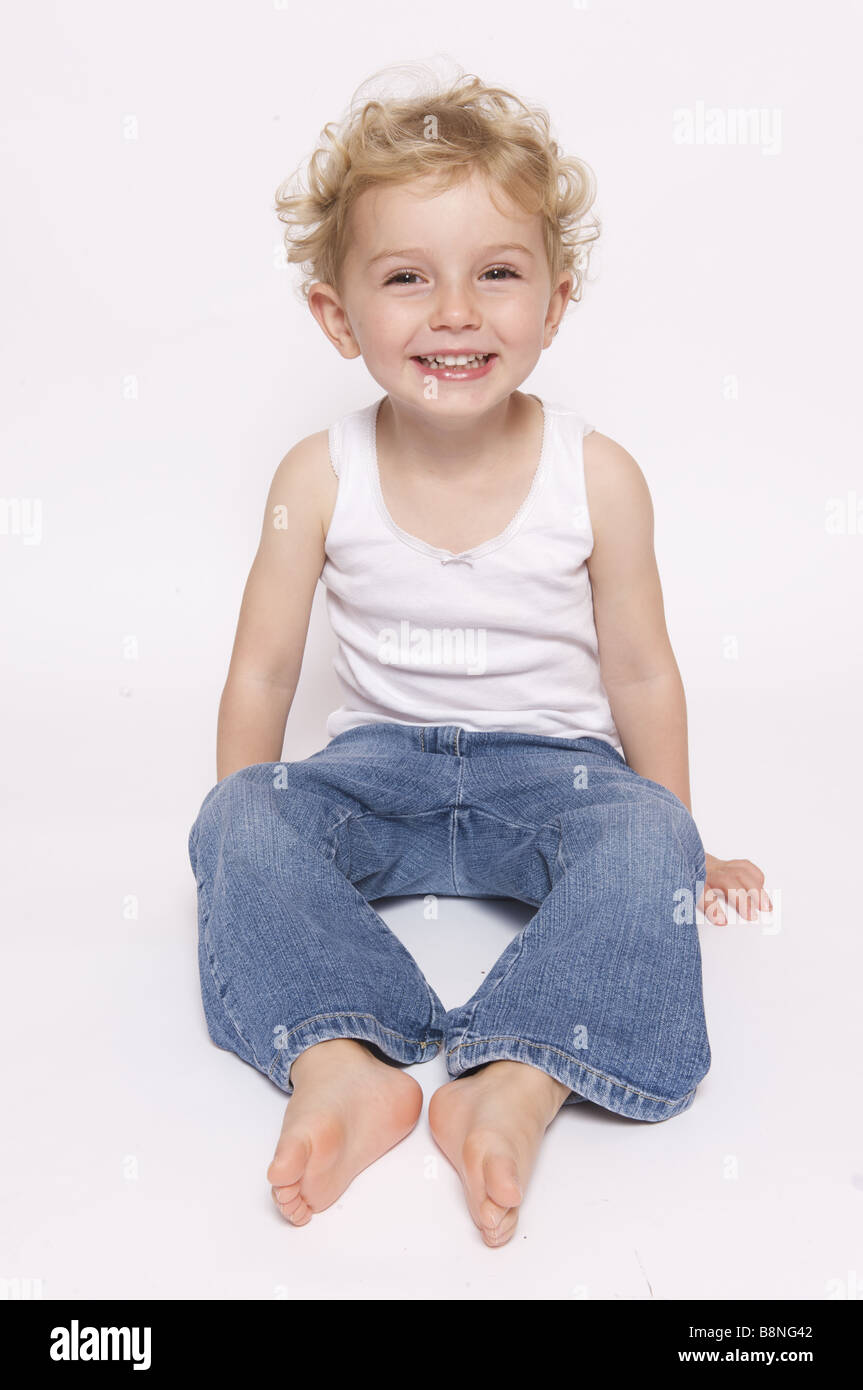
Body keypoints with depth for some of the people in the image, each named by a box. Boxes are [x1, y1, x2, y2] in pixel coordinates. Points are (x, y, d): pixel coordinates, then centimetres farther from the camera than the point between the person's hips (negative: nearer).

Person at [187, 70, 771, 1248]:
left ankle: (517, 1086, -36)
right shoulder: (319, 478, -7)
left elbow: (640, 672, 0)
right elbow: (263, 671, 1)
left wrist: (683, 847, 7)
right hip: (381, 764, 2)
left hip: (553, 767, -1)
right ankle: (338, 1063, -34)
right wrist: (245, 852, 3)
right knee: (237, 817, -24)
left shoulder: (598, 476, -9)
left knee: (647, 837, -31)